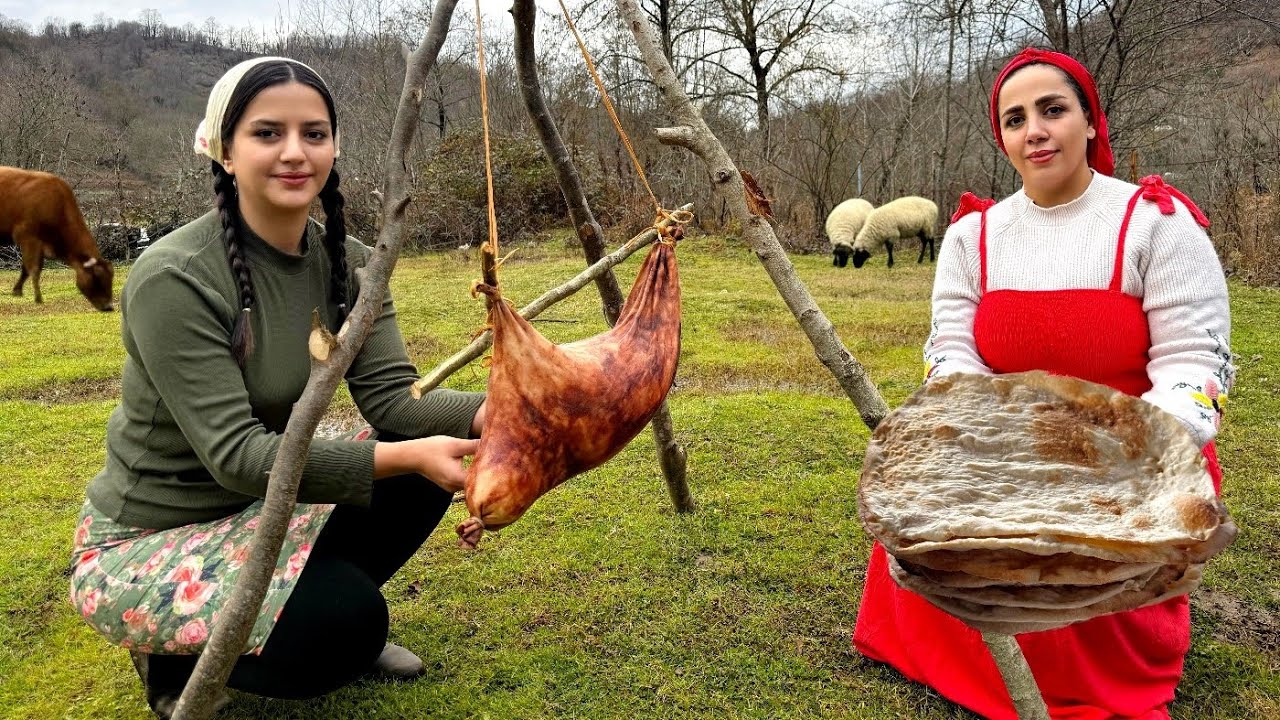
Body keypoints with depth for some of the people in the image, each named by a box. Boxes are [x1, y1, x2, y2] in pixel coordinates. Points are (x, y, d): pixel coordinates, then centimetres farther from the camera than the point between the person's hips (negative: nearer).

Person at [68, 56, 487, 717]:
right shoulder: (174, 279, -26)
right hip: (146, 539, -6)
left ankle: (346, 626, 9)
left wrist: (490, 413, -35)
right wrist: (405, 456, -41)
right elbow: (235, 454, -31)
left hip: (262, 508, 6)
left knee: (439, 454, -13)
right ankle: (176, 660, 3)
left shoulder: (347, 263, -6)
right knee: (342, 620, -28)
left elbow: (391, 397, -15)